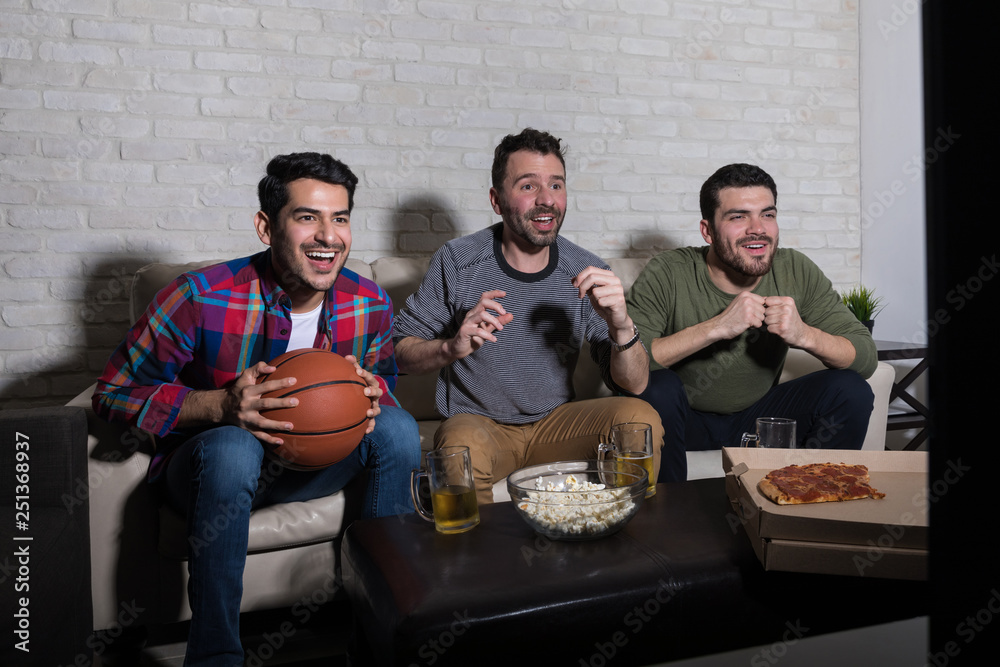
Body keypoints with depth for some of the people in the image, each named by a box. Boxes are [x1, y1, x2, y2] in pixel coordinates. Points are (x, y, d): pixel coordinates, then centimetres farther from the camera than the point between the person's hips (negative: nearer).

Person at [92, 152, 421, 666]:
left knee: (398, 427, -19)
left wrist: (373, 392, -18)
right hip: (207, 465, -3)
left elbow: (382, 378, 9)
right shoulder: (200, 298, -23)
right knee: (233, 448, -37)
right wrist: (220, 405, -30)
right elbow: (114, 394, -14)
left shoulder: (370, 304, -11)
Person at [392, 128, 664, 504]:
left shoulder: (587, 274, -6)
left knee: (641, 418, -21)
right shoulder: (456, 262, -10)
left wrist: (621, 327, -29)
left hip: (555, 421, 3)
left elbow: (634, 386, -7)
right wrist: (452, 348, -26)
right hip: (476, 421, -2)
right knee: (463, 447, -35)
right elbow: (400, 351, -4)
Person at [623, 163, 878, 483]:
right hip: (687, 419, -3)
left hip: (758, 414, 4)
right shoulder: (667, 274, -21)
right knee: (657, 386, -34)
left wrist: (805, 335, -32)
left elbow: (866, 357, -10)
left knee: (851, 390, -15)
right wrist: (716, 327, -40)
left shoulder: (796, 271, -10)